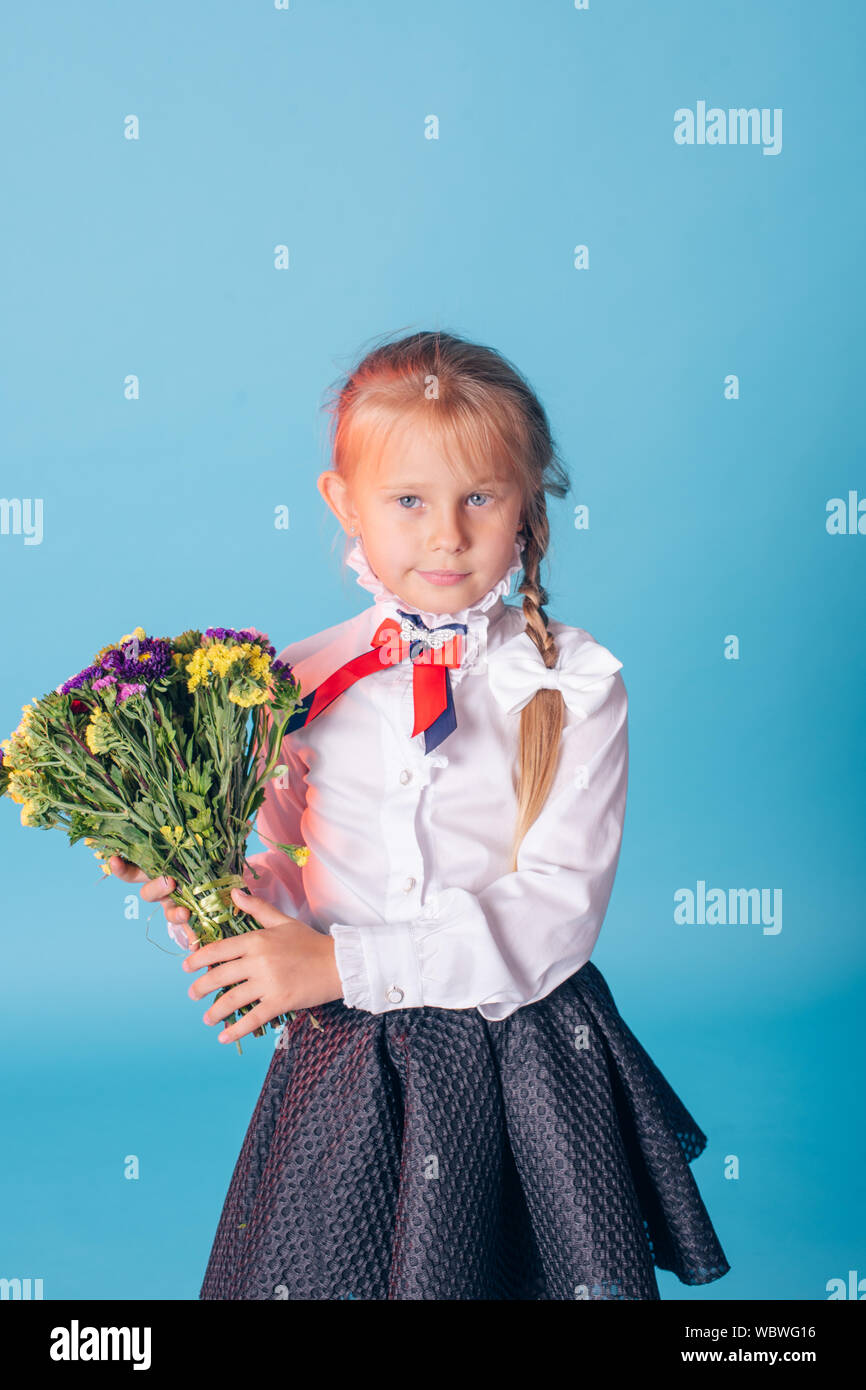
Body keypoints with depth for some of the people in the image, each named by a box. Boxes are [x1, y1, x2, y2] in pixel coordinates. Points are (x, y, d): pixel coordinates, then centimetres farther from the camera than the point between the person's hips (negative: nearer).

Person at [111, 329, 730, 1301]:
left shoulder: (573, 683, -9)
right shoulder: (298, 685, -1)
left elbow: (557, 910, -16)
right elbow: (296, 888, 7)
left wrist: (345, 963, -22)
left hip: (526, 1058, -1)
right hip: (347, 1068, 2)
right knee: (323, 1268, 12)